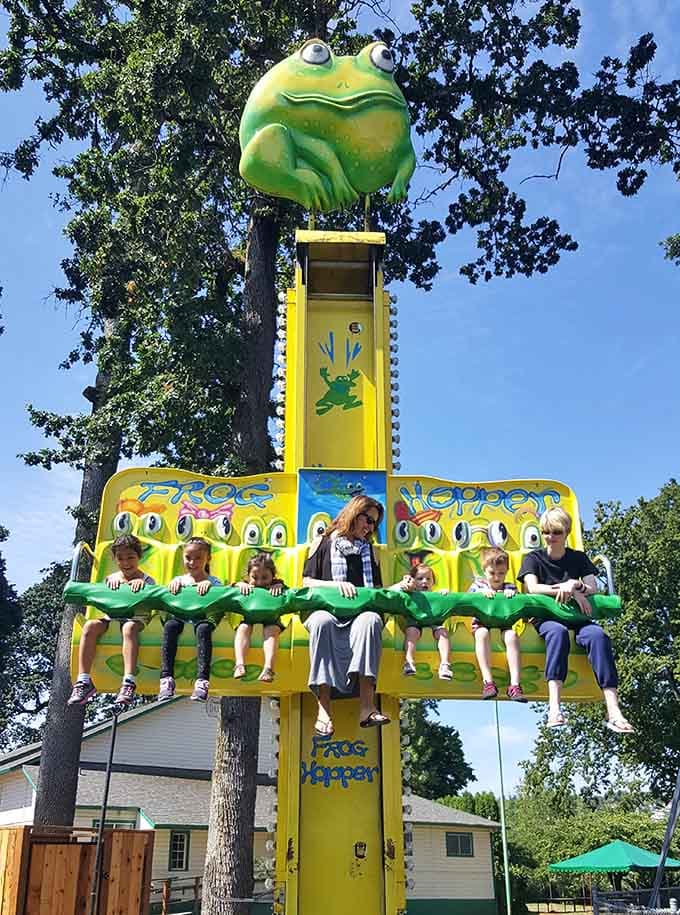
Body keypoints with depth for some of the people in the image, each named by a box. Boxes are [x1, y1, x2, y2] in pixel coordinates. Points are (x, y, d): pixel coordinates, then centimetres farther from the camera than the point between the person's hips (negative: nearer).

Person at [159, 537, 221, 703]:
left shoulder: (213, 581, 19)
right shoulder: (179, 580, 24)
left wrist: (208, 584, -16)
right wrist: (175, 582, -12)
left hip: (203, 616, -2)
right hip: (179, 615, 2)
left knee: (203, 628, -38)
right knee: (170, 625, -34)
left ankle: (202, 680, -48)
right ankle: (166, 678, -40)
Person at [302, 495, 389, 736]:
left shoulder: (368, 549, 26)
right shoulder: (324, 543, 16)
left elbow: (377, 589, 25)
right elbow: (307, 582, 8)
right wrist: (336, 585, -7)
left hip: (360, 612, 2)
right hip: (325, 608, -2)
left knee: (371, 619, -35)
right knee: (322, 621, -39)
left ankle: (367, 706, -46)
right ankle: (324, 708, -43)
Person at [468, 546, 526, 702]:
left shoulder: (510, 587, 15)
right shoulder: (478, 584, 13)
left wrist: (512, 595, -23)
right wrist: (481, 592, -23)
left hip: (504, 622, 1)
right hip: (482, 621, -1)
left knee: (512, 636, -32)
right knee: (482, 633, -36)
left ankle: (515, 684, -37)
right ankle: (488, 682, -39)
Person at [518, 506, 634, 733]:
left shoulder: (578, 558, 16)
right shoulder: (533, 558, 9)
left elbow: (593, 589, 3)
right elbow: (532, 588, -9)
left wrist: (575, 585, -19)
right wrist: (572, 591, -15)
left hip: (577, 616, 2)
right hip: (545, 616, -2)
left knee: (597, 634, -33)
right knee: (558, 631, -39)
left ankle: (613, 712, -43)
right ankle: (554, 706, -51)